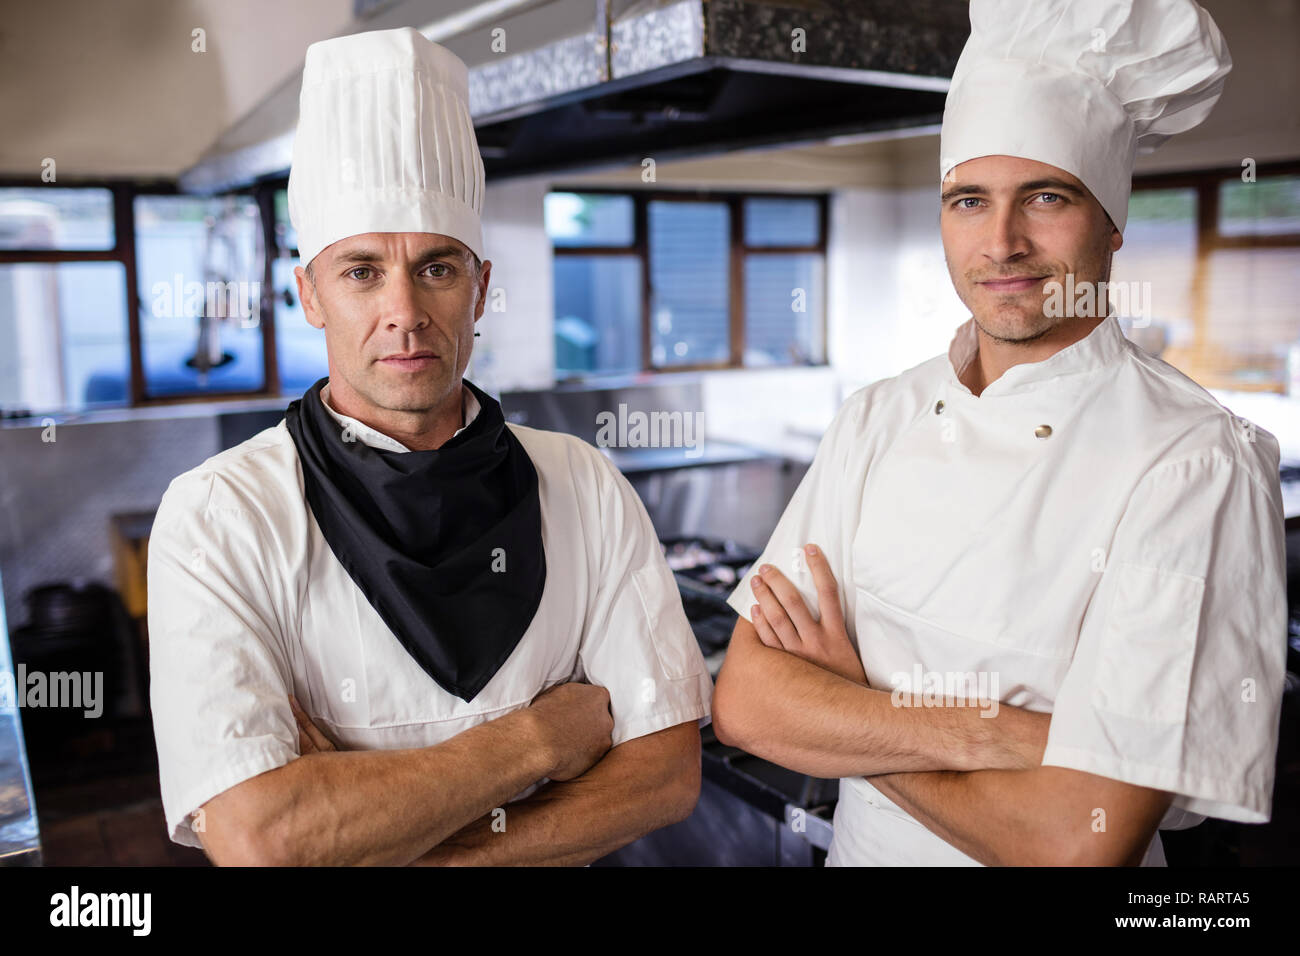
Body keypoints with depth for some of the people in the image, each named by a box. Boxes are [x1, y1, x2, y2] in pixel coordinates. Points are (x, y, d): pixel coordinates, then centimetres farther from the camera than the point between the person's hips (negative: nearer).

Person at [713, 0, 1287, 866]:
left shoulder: (1201, 462, -22)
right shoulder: (878, 419, -7)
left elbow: (1081, 841, -27)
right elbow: (743, 698, -12)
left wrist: (847, 711, -16)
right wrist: (984, 734, -25)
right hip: (858, 852, 5)